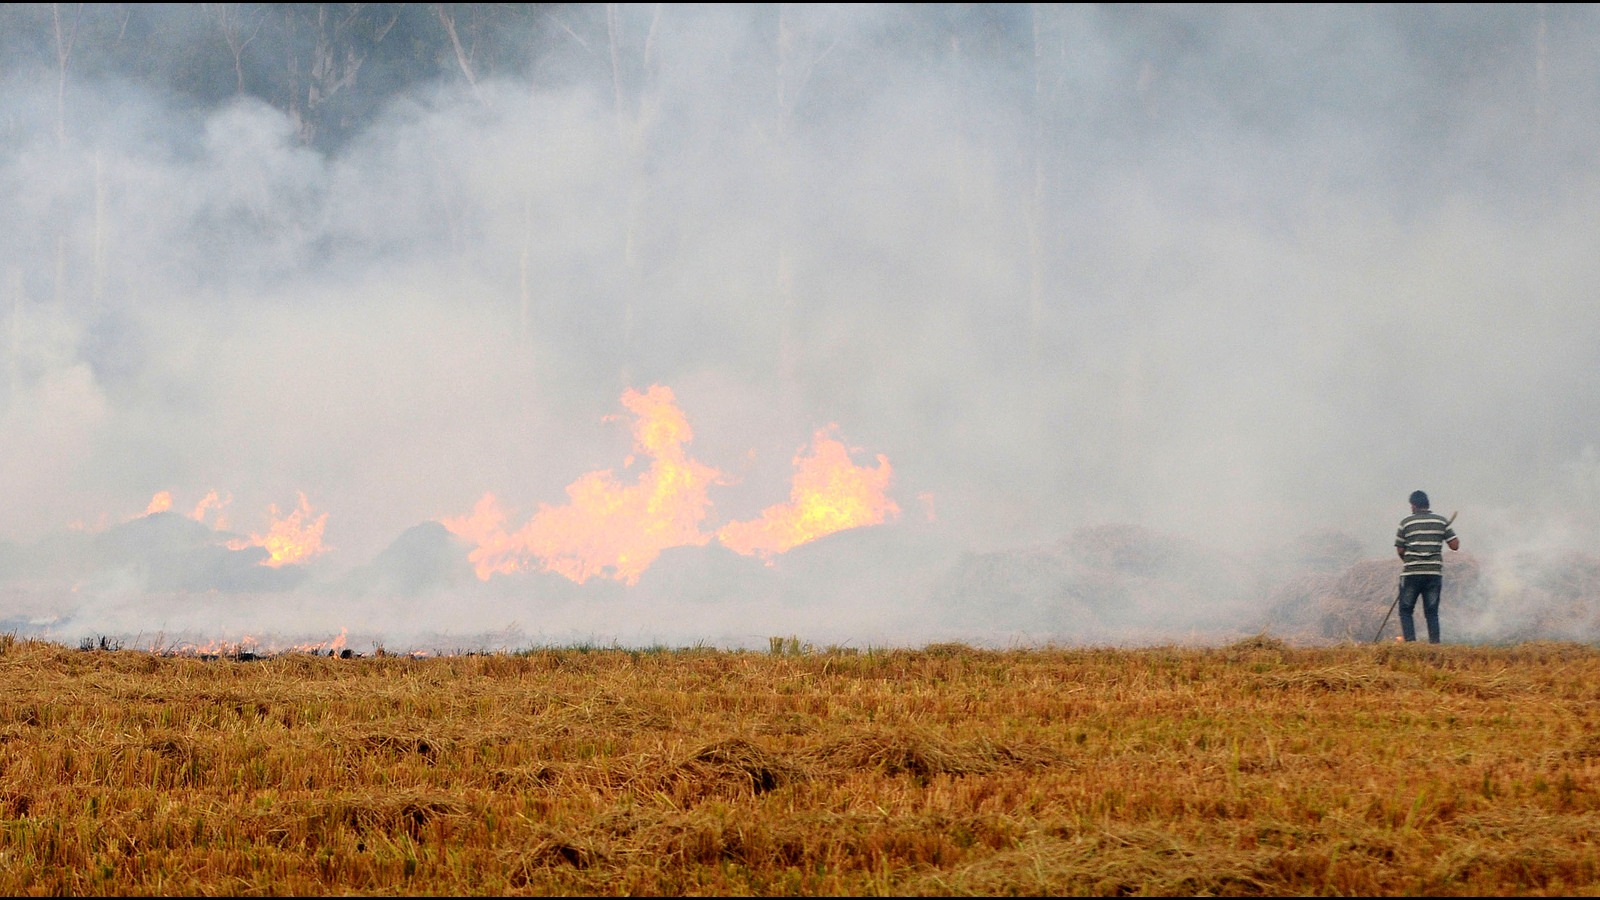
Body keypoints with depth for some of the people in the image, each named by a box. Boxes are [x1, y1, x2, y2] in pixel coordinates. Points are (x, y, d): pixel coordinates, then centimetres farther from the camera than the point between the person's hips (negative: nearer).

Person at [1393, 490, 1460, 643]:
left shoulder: (1406, 522, 0)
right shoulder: (1441, 521, 5)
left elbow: (1400, 550, 1)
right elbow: (1455, 545, 2)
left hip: (1411, 573, -2)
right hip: (1435, 573, 2)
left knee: (1405, 610, 6)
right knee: (1432, 612, 8)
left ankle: (1410, 641, -7)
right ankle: (1435, 642, -2)